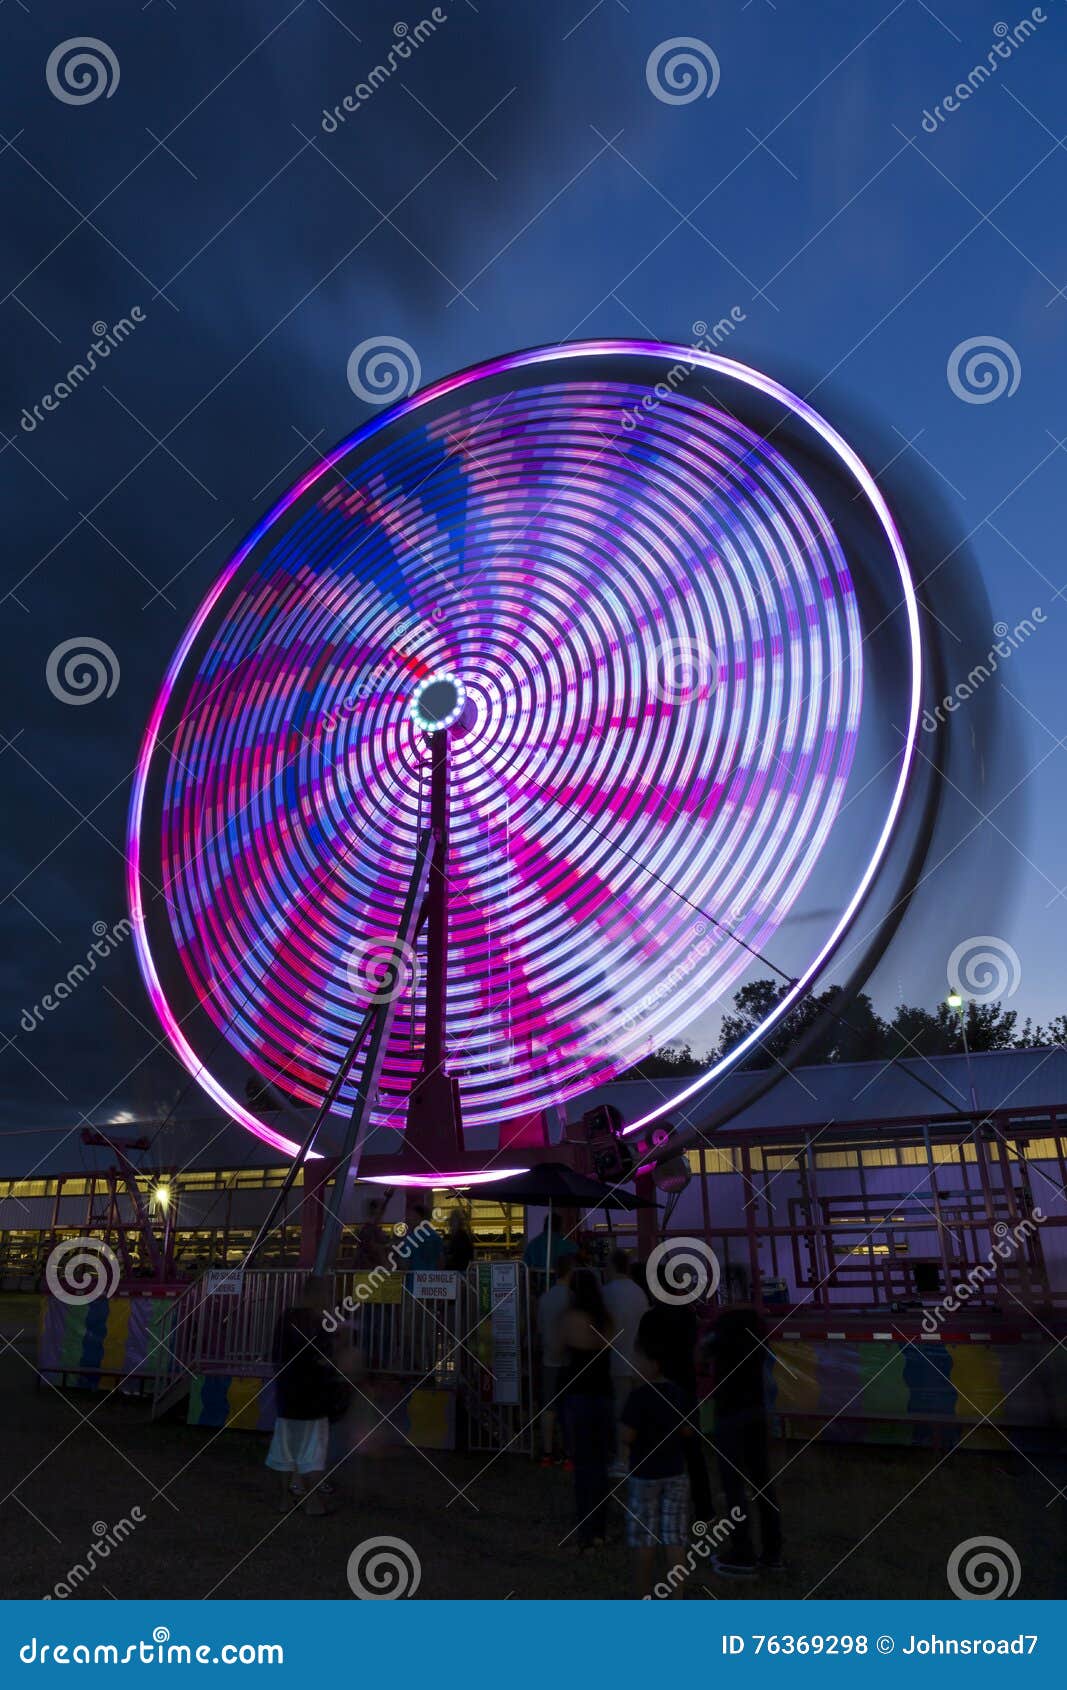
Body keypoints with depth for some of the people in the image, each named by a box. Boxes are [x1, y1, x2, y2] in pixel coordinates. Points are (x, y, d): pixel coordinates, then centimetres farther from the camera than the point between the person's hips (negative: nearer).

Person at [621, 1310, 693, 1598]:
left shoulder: (638, 1396, -20)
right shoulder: (677, 1393, -4)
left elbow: (627, 1437, -20)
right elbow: (687, 1432, 5)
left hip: (644, 1477, -4)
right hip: (675, 1474, 4)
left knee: (644, 1542, 9)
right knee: (674, 1541, 9)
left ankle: (646, 1599, 20)